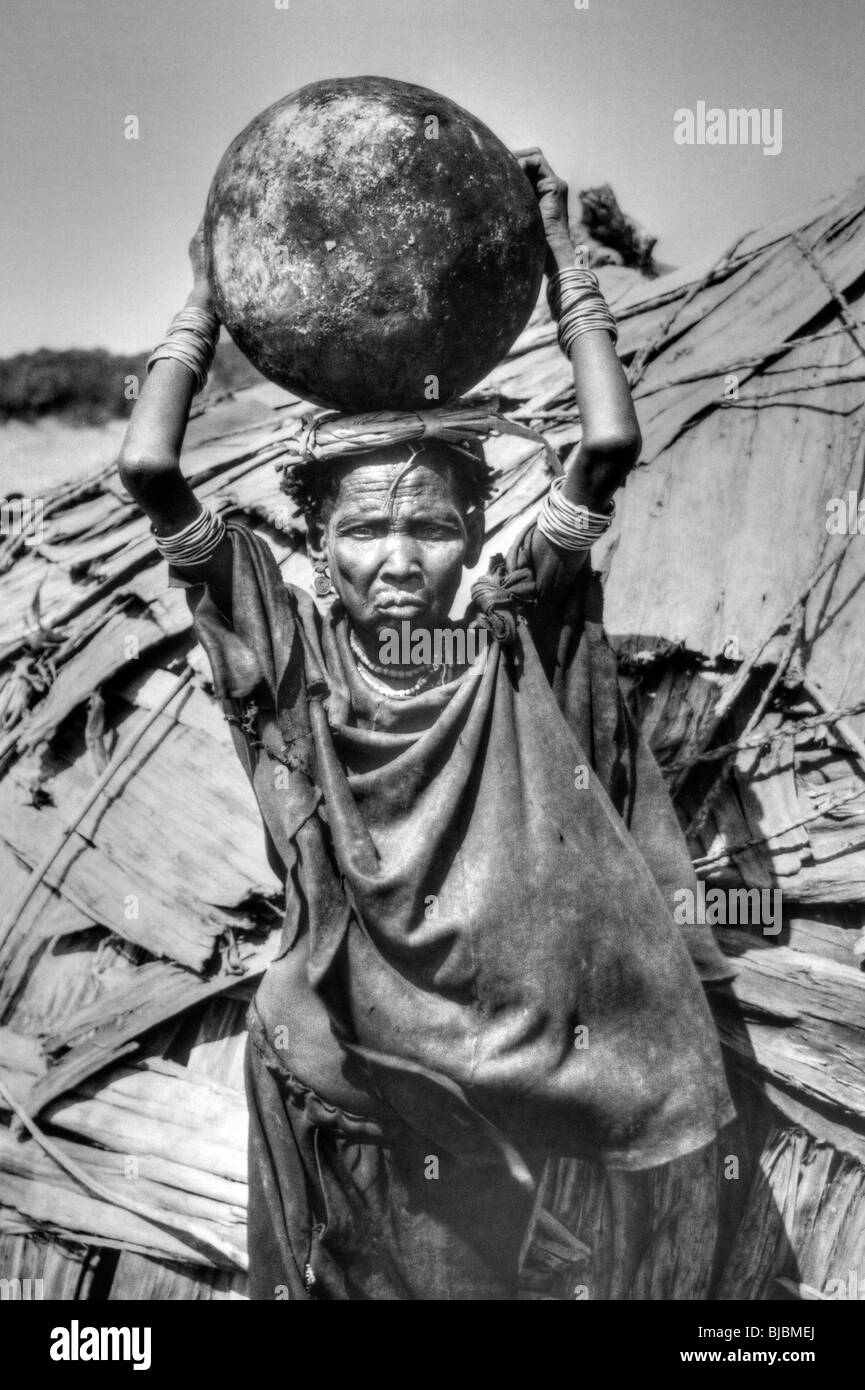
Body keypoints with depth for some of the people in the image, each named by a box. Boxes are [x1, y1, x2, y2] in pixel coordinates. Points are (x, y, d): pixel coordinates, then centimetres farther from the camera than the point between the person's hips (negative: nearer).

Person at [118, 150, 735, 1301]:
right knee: (319, 1279, 21)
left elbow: (612, 447, -16)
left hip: (492, 1075, 1)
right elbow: (148, 470, -16)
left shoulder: (509, 647, -9)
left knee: (470, 1271, 22)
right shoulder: (291, 656, -10)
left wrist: (561, 255, -9)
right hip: (328, 1071, 0)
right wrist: (206, 300, -7)